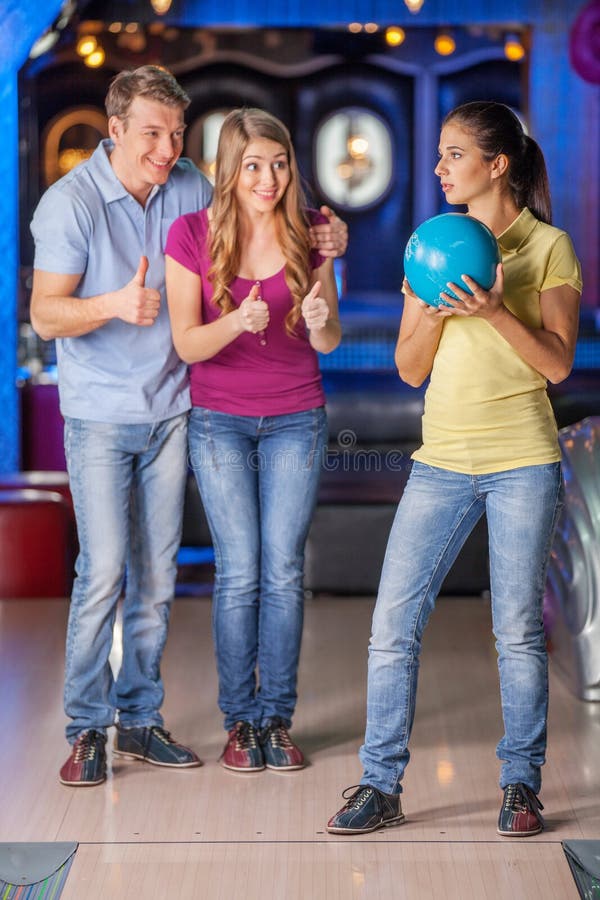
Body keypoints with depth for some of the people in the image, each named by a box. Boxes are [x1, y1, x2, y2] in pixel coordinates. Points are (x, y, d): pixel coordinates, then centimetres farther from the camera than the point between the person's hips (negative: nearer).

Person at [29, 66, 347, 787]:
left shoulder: (190, 188, 1)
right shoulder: (70, 203, -12)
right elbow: (45, 315, -16)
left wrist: (321, 240, -2)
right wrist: (116, 304, -35)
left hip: (169, 410, 5)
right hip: (100, 414, -5)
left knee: (156, 574, 8)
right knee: (103, 572, -9)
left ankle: (139, 720, 19)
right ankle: (86, 728, 4)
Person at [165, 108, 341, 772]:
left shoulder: (308, 233, -4)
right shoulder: (191, 234, -8)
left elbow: (329, 343, -1)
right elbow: (187, 344, -9)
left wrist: (320, 321, -25)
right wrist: (237, 323, -29)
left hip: (296, 420, 1)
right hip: (219, 421, -1)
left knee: (284, 572, 1)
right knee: (239, 573, -2)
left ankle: (277, 718, 11)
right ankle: (239, 720, 10)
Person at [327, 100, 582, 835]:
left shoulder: (547, 247, 0)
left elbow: (558, 363, -7)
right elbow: (410, 368, 9)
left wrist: (496, 313, -21)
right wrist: (434, 311, -10)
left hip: (522, 460, -3)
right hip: (441, 459, 4)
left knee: (518, 631, 3)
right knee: (393, 625, -2)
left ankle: (521, 783, 18)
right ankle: (381, 785, 8)